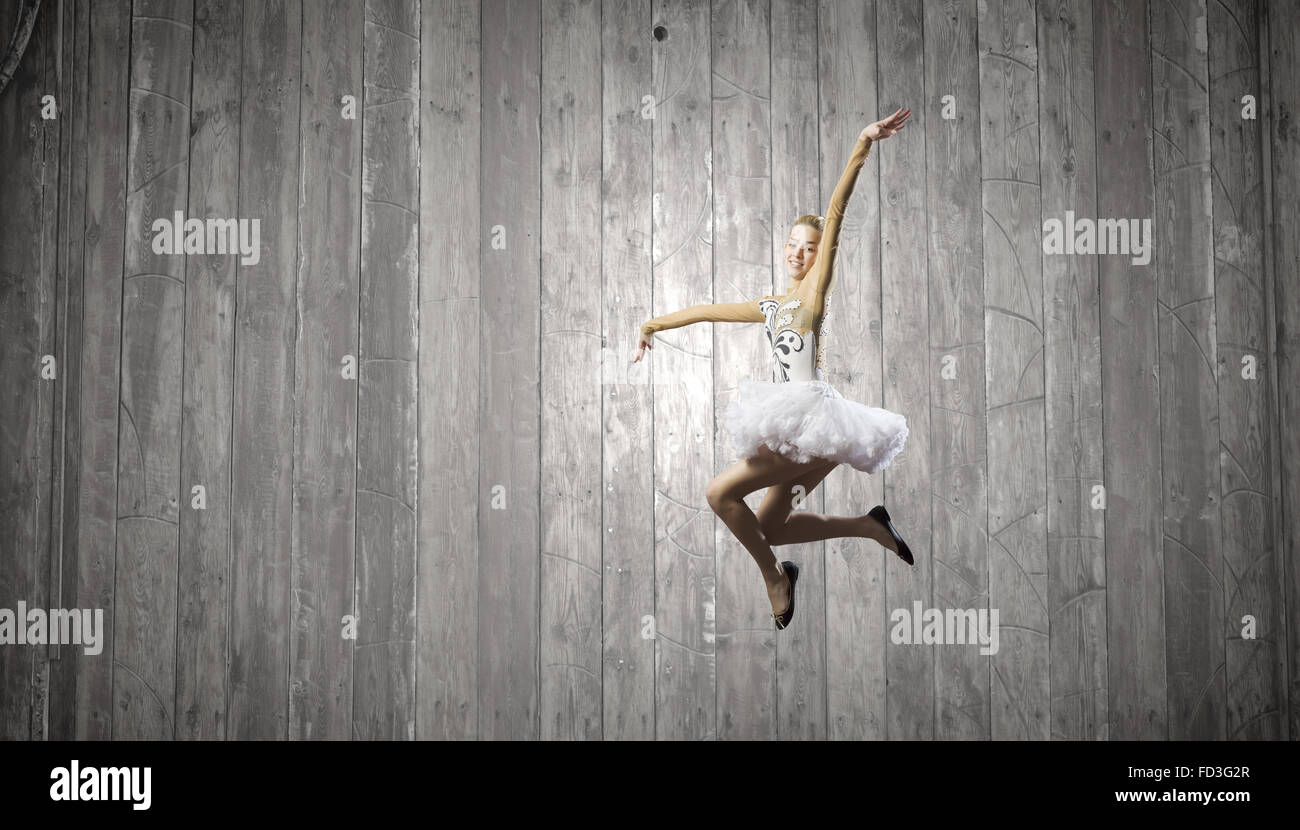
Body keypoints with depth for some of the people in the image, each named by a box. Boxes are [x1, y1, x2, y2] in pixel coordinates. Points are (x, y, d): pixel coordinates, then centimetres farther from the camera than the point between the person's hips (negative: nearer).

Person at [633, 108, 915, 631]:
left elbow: (834, 215, -13)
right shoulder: (770, 307, 18)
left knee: (720, 492, -11)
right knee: (767, 528, 11)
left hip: (812, 417, -9)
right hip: (792, 427, 9)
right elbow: (708, 311, 29)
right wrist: (654, 324, 35)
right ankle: (870, 526, 20)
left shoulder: (815, 291, -1)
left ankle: (774, 577, 6)